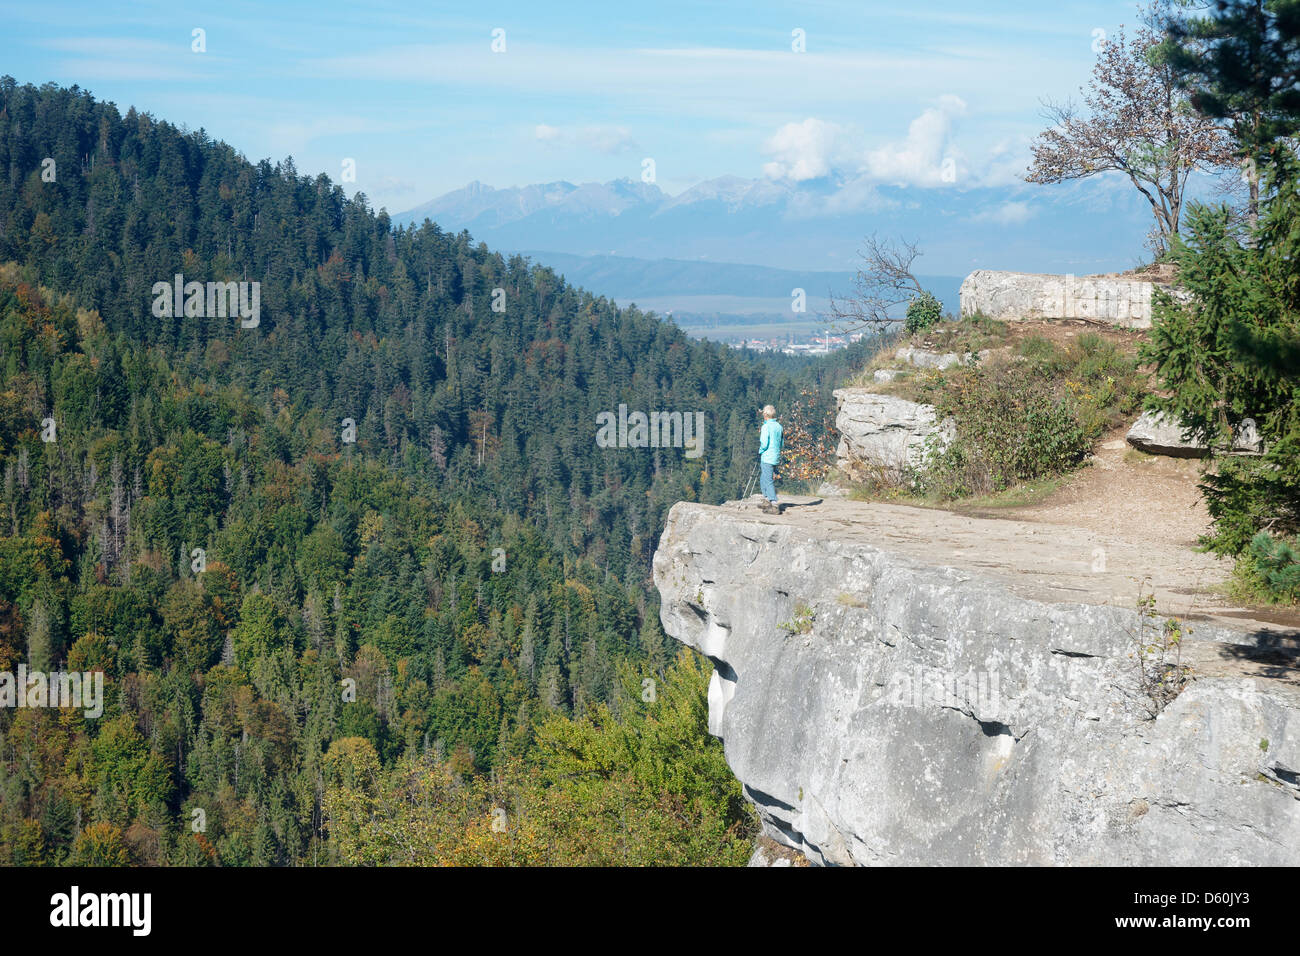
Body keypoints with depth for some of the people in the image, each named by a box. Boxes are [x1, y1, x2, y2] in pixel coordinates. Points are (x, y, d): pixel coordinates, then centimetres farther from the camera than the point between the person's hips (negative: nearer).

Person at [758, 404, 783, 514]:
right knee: (762, 479, 21)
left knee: (768, 481, -7)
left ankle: (775, 506, -13)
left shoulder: (766, 427, -14)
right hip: (776, 457, 8)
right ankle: (766, 501, 24)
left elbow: (764, 444, -19)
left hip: (767, 457, -8)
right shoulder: (779, 426, 10)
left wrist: (759, 451, -1)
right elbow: (781, 443, 16)